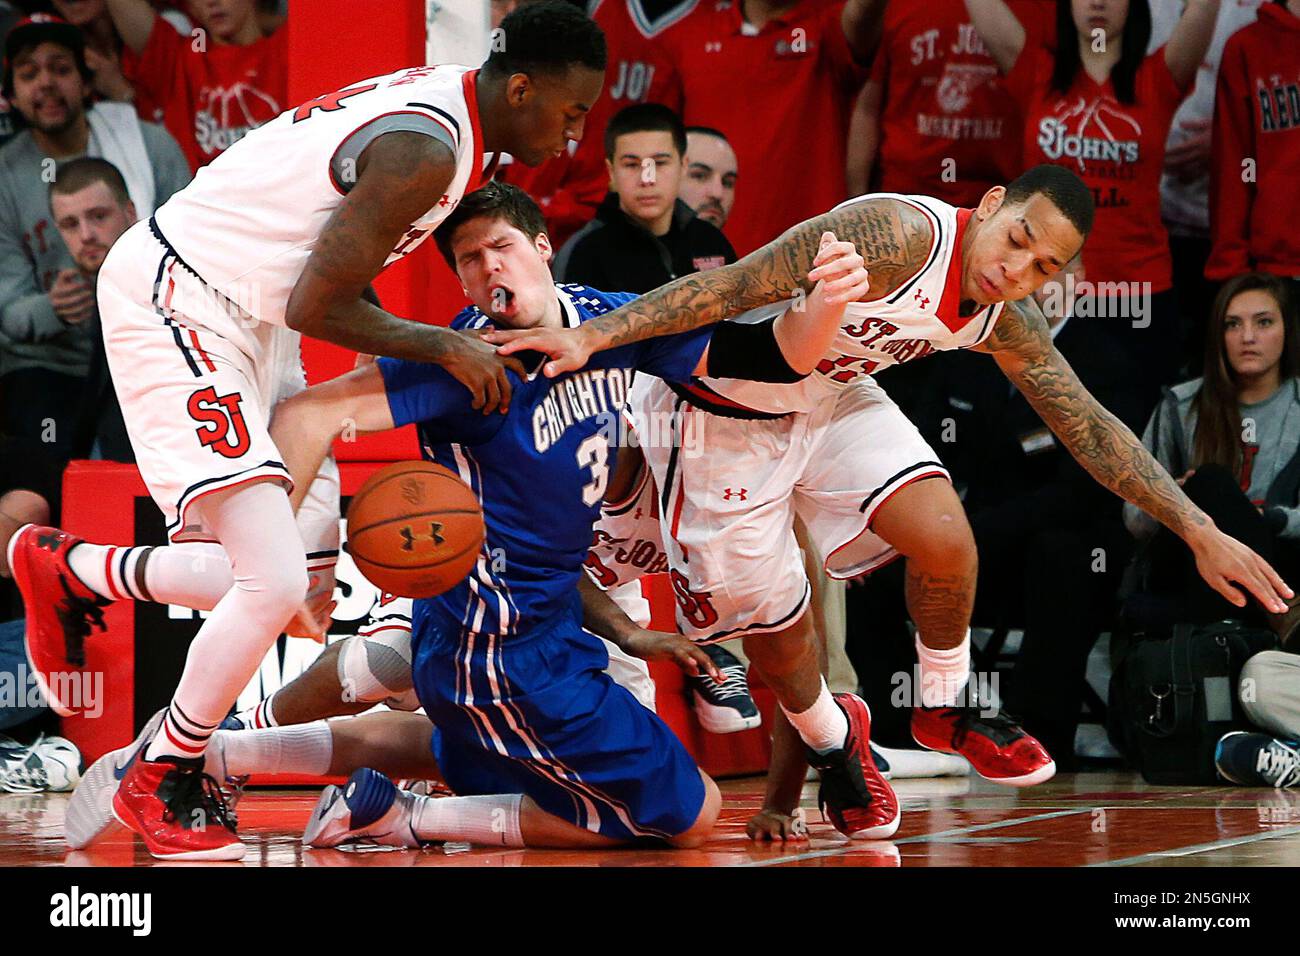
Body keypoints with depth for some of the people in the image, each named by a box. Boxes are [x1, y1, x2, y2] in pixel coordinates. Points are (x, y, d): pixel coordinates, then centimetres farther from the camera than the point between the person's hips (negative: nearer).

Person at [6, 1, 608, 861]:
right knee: (274, 580, -18)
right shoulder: (424, 150, -25)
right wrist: (446, 349, -13)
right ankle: (163, 781, 4)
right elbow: (315, 307, -23)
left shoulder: (443, 103, 6)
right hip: (174, 302, -10)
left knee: (297, 584, 10)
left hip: (249, 321, 10)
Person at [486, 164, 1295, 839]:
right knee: (776, 627, -1)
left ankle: (945, 707, 10)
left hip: (829, 399, 6)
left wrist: (1201, 532, -3)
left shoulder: (1007, 322, -9)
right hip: (721, 411, -6)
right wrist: (593, 337, -39)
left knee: (945, 539, -16)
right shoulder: (902, 235, -34)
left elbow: (1091, 428, 0)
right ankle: (832, 742, 31)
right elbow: (735, 286, -34)